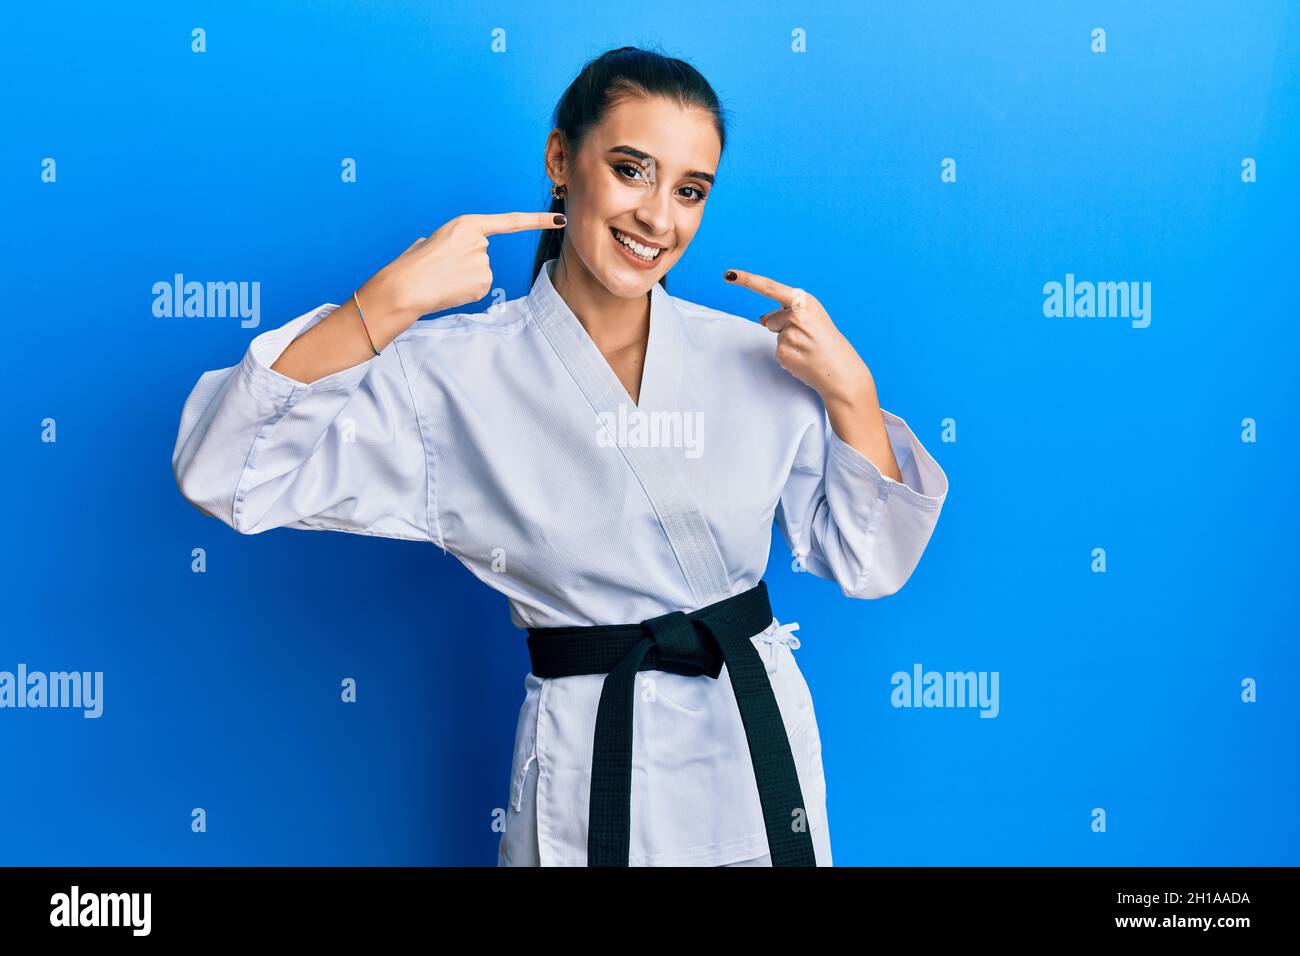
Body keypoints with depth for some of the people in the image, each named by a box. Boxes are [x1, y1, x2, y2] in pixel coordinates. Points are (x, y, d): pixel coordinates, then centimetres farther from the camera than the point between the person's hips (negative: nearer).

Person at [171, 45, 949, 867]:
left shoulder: (758, 357, -5)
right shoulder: (457, 376, -12)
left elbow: (870, 565, 1)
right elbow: (224, 471, -21)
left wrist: (851, 392, -13)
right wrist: (388, 301, -28)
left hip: (761, 742, 3)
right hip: (588, 761, -3)